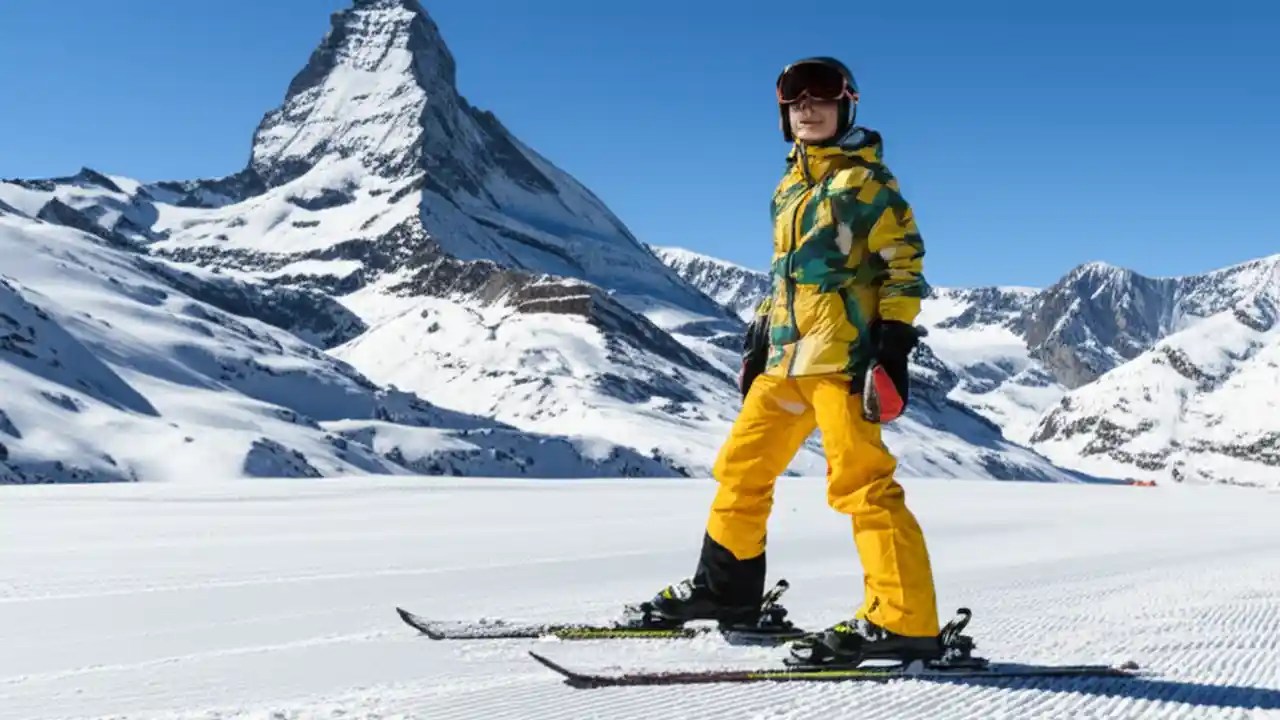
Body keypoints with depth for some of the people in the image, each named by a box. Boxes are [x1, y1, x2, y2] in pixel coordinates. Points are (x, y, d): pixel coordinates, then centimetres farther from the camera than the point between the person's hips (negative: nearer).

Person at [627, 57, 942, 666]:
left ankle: (902, 622, -17)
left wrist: (893, 344, -15)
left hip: (842, 353, -8)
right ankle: (725, 587, 28)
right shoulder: (790, 186, 21)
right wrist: (759, 337, 23)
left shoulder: (865, 179, -2)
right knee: (741, 467, 13)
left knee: (861, 479, -16)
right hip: (787, 356, 8)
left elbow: (904, 262, -6)